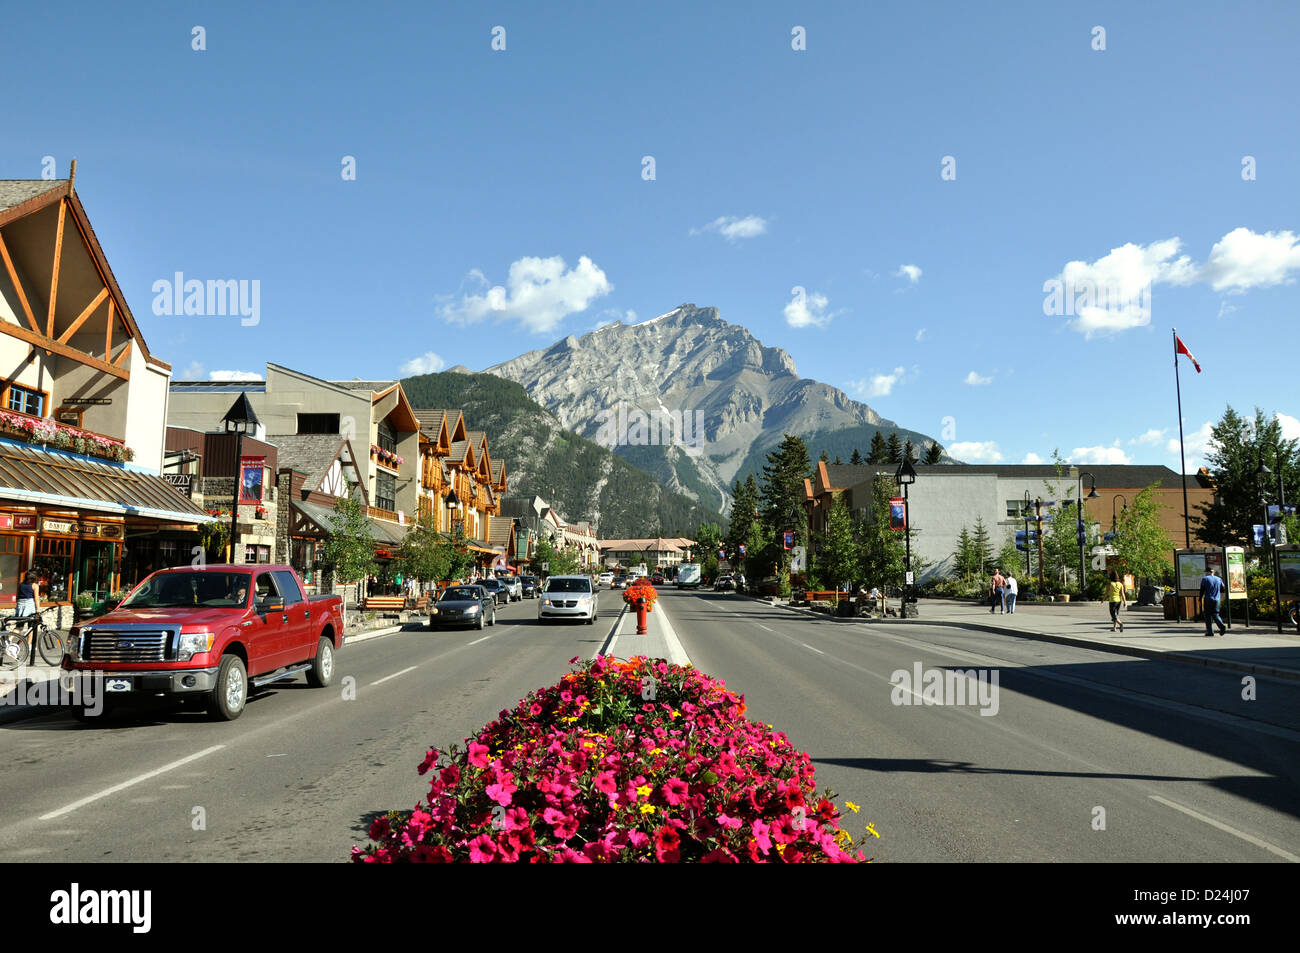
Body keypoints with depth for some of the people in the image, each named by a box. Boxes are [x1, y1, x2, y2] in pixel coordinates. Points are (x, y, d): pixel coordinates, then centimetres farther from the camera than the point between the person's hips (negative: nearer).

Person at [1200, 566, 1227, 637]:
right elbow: (1222, 590, 17)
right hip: (1216, 600, 4)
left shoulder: (1205, 579, -4)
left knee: (1207, 615, 3)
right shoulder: (1218, 579, 10)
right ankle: (1222, 627, -13)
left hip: (1208, 599, -4)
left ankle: (1210, 632, 0)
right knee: (1215, 614, 11)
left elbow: (1202, 590, -6)